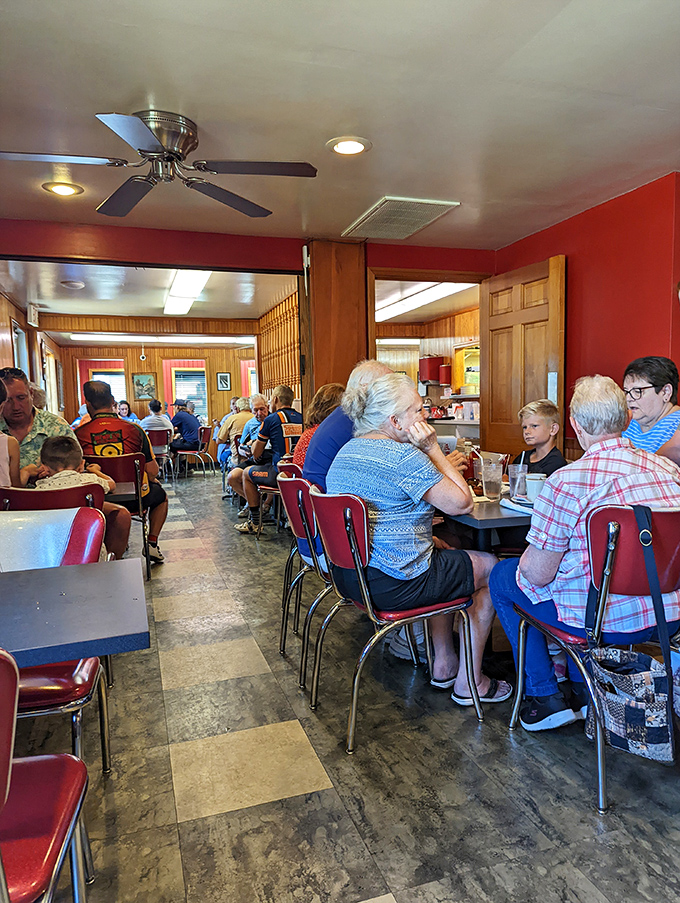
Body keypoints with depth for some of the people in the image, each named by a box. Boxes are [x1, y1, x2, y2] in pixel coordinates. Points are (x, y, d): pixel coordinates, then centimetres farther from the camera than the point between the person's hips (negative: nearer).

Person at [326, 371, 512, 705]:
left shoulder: (346, 452, 9)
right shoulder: (405, 456, -21)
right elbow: (462, 503, -16)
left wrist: (426, 540, 15)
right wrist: (433, 448, -11)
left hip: (349, 575, 9)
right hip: (393, 586, -9)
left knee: (447, 556, 31)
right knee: (491, 567, 12)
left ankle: (444, 664, 37)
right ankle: (469, 683, 22)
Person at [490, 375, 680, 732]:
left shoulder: (567, 481, -20)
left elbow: (538, 574, -15)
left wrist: (526, 560, 7)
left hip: (607, 620, -7)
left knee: (503, 576, 14)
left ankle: (546, 696, 20)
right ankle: (582, 689, 35)